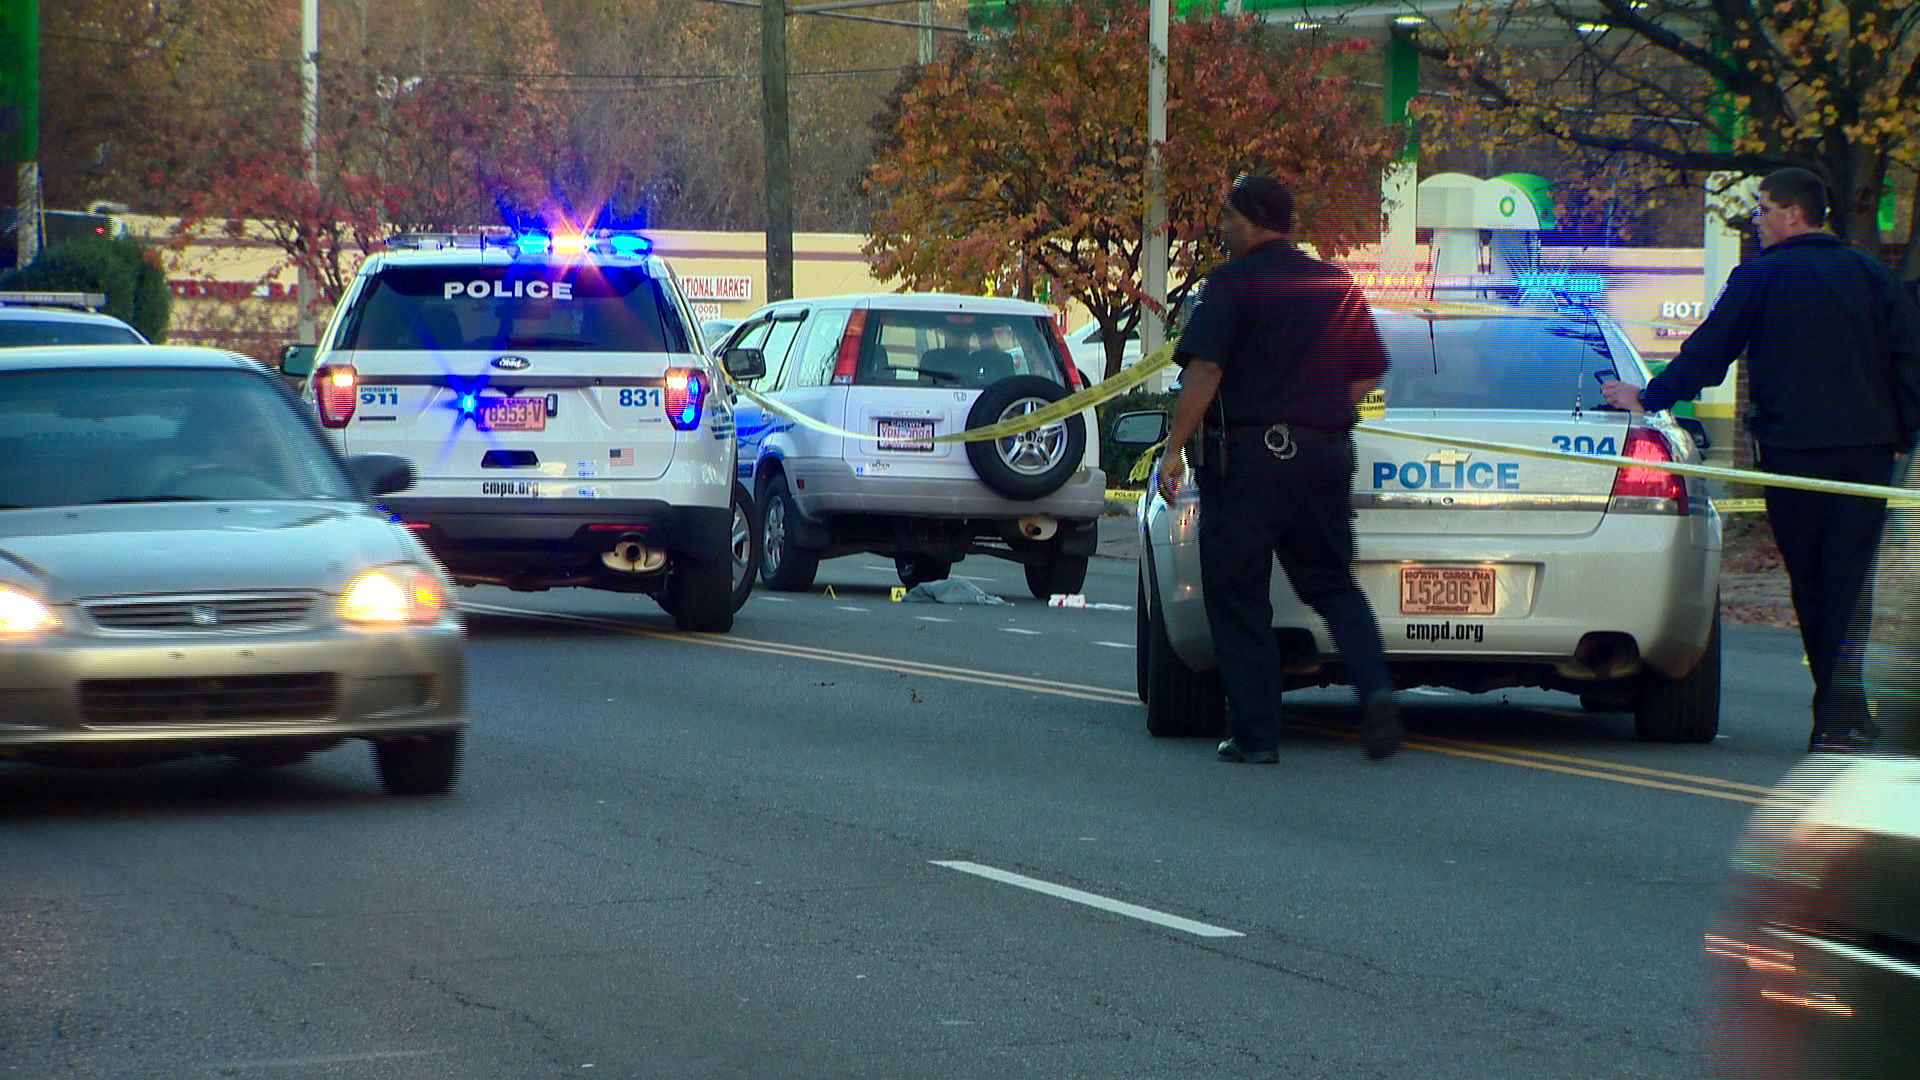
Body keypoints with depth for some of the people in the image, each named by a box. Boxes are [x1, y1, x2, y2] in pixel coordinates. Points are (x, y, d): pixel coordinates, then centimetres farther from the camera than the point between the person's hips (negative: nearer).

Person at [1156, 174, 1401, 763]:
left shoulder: (1232, 282, -6)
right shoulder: (1338, 285, 11)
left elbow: (1204, 370, -15)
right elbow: (1369, 373, 14)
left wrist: (1174, 450, -13)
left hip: (1246, 454, -5)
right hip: (1325, 455, 5)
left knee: (1238, 598, 2)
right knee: (1333, 584, 14)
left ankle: (1255, 733, -1)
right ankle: (1375, 690, -9)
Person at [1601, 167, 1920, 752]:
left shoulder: (1761, 275, -1)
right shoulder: (1868, 274, 9)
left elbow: (1708, 351, 0)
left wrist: (1650, 397, 11)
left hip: (1793, 444, -2)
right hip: (1868, 445, 2)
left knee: (1809, 579, 9)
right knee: (1850, 575, -3)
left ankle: (1837, 712, 10)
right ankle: (1844, 709, -18)